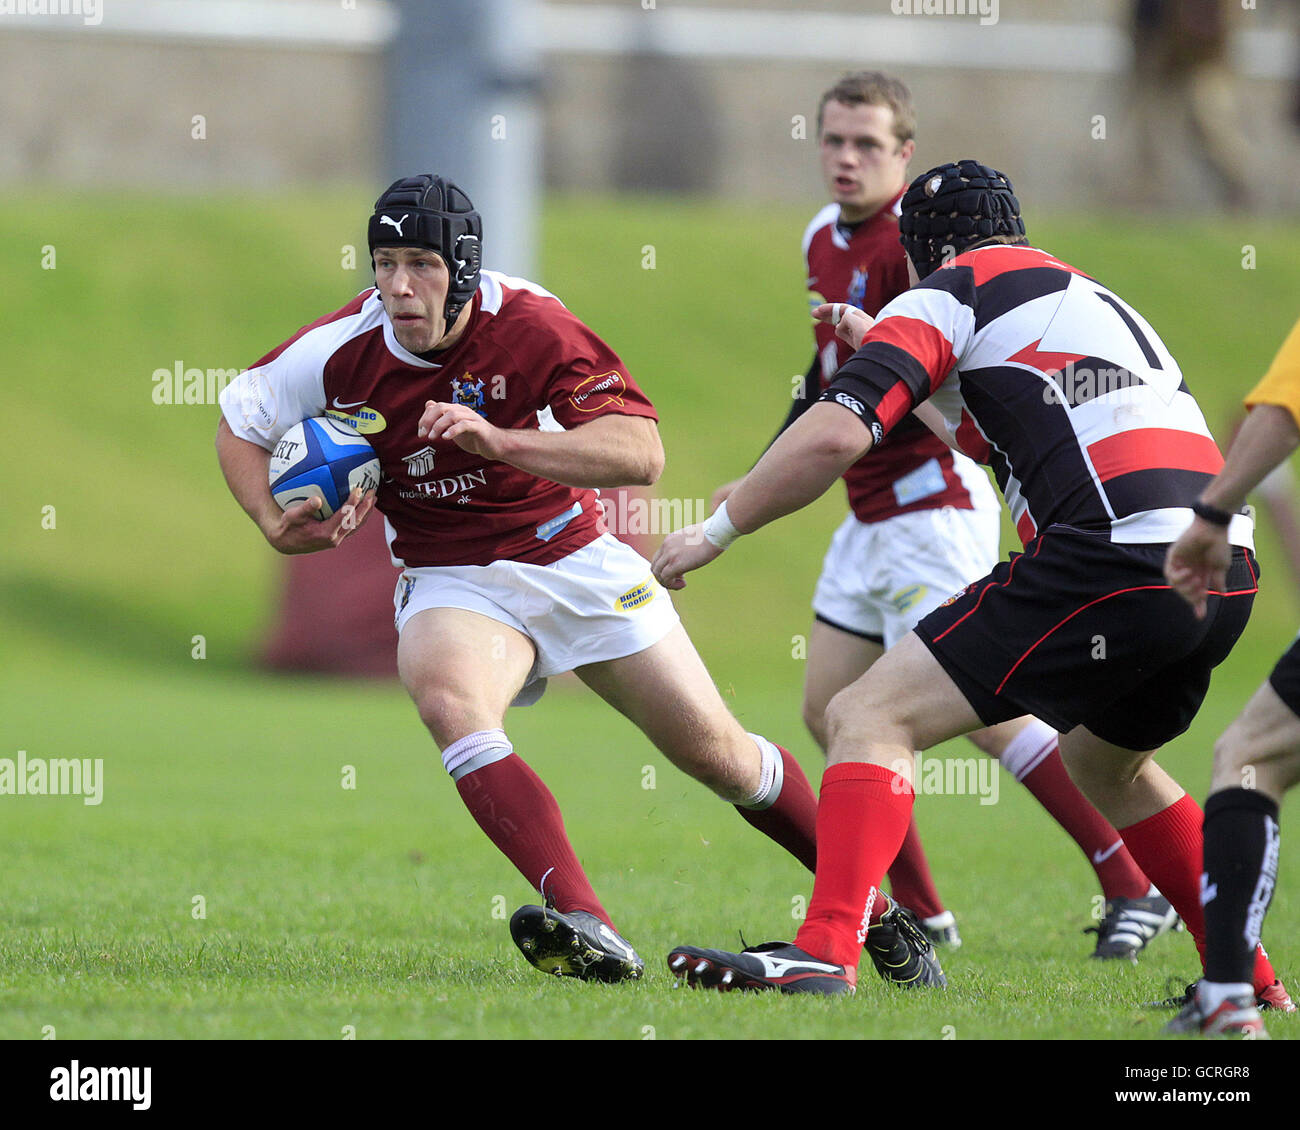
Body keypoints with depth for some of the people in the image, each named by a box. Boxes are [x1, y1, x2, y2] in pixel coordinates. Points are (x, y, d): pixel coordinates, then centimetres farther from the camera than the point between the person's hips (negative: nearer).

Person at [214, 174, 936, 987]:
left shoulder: (529, 326, -21)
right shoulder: (342, 350, -14)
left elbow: (641, 452, -30)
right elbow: (239, 422, 4)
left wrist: (496, 440, -42)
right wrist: (275, 524, -14)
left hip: (575, 560, 0)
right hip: (451, 581, 0)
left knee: (716, 752, 3)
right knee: (447, 694, -34)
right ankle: (585, 926, -43)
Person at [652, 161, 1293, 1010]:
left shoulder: (948, 296, 5)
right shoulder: (1087, 296, 30)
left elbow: (835, 435, -8)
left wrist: (717, 530, 3)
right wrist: (881, 346, 51)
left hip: (1111, 554, -8)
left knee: (869, 718, -5)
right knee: (1107, 764, 34)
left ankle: (827, 948, -21)